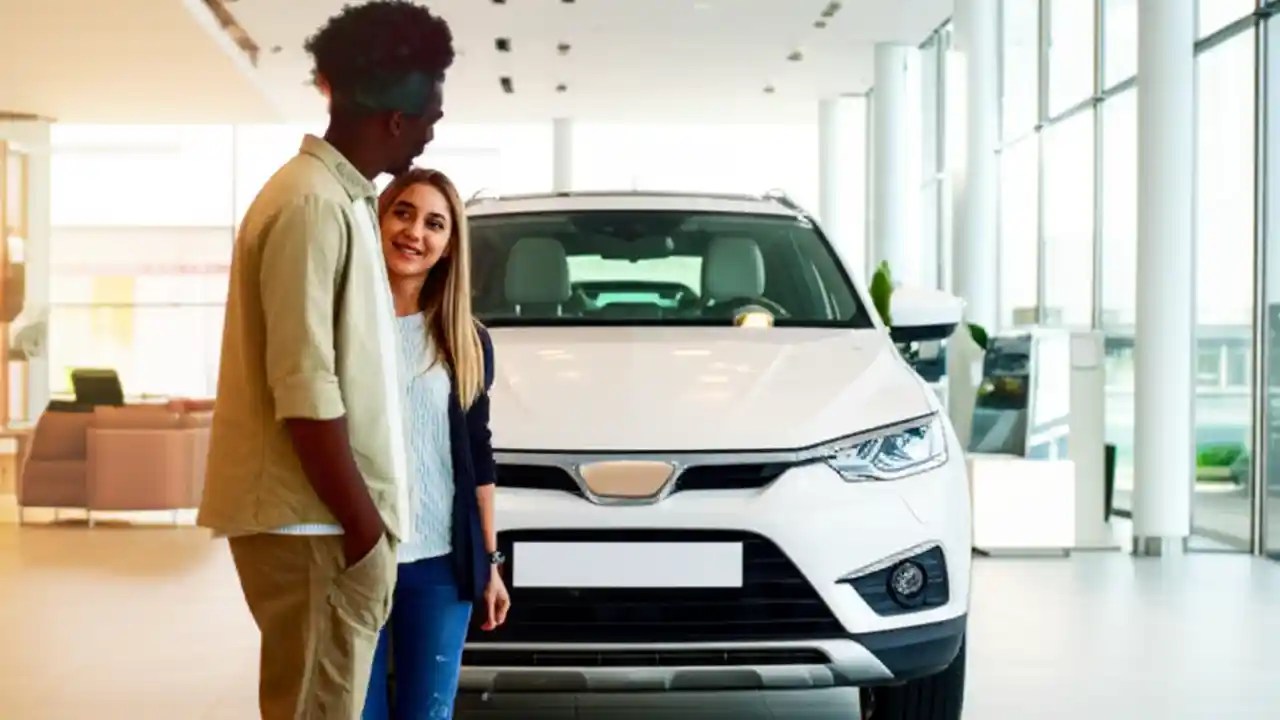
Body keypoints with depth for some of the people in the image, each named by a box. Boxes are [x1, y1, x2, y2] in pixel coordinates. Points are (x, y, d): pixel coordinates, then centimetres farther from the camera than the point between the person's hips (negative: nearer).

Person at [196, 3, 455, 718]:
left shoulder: (340, 197, 15)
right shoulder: (313, 205, -17)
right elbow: (305, 391, -22)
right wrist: (362, 525, -18)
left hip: (326, 519, 10)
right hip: (313, 524, -10)